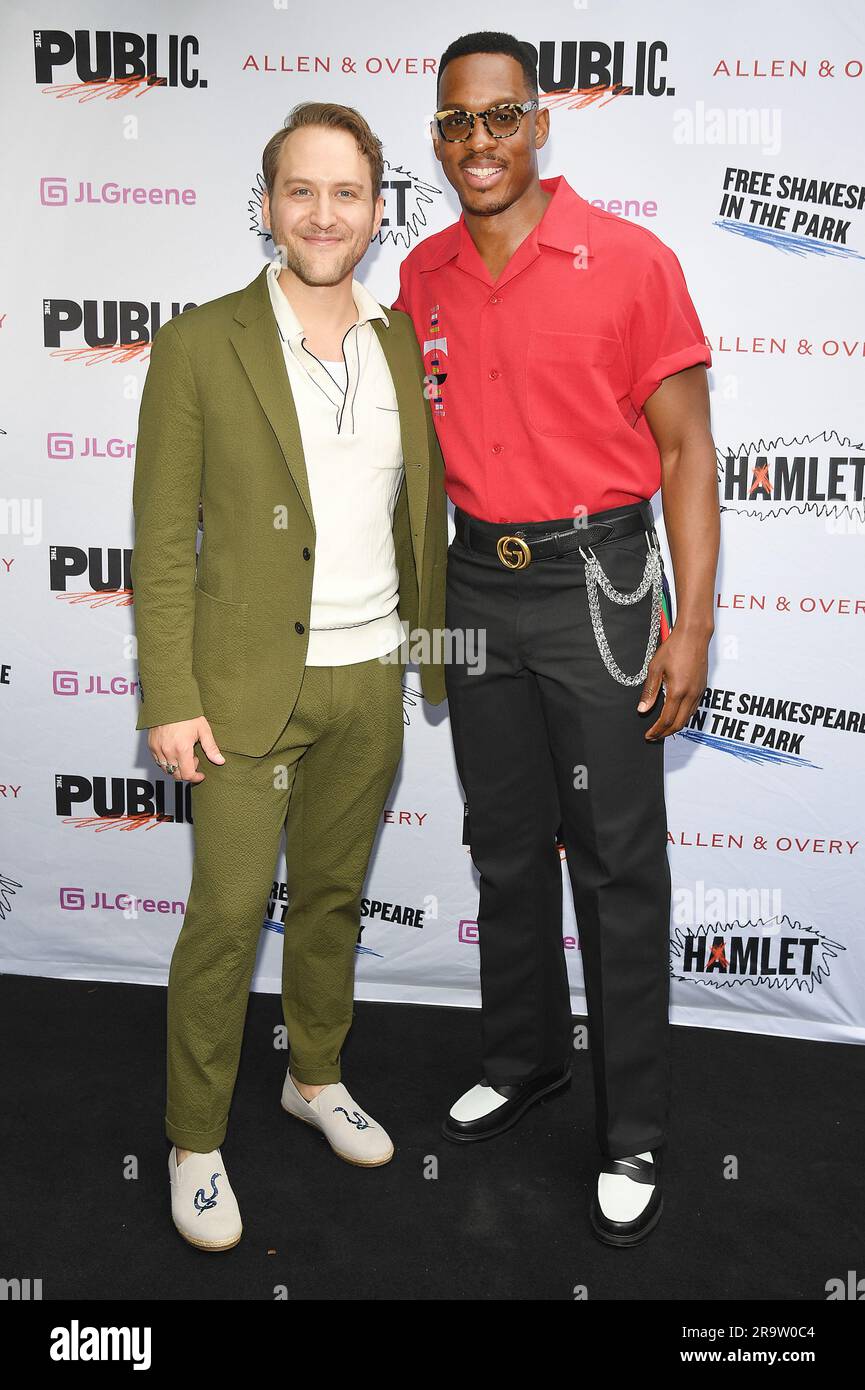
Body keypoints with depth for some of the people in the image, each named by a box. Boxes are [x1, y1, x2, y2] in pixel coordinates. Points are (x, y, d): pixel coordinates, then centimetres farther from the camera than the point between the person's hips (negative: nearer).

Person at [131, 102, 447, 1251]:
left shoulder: (406, 346, 7)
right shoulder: (200, 345, -6)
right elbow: (162, 540, -7)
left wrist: (433, 651, 12)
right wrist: (170, 701, -12)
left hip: (370, 682, 4)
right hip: (250, 682, -4)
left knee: (333, 894, 17)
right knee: (228, 912, 1)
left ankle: (317, 1078, 39)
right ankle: (196, 1141, 22)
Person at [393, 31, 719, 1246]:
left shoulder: (630, 260, -7)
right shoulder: (423, 275, 7)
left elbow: (685, 449, -6)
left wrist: (691, 624, -13)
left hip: (595, 584, -4)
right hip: (476, 585, 5)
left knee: (618, 865, 2)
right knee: (506, 848, 15)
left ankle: (634, 1136, 17)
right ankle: (526, 1058, 35)